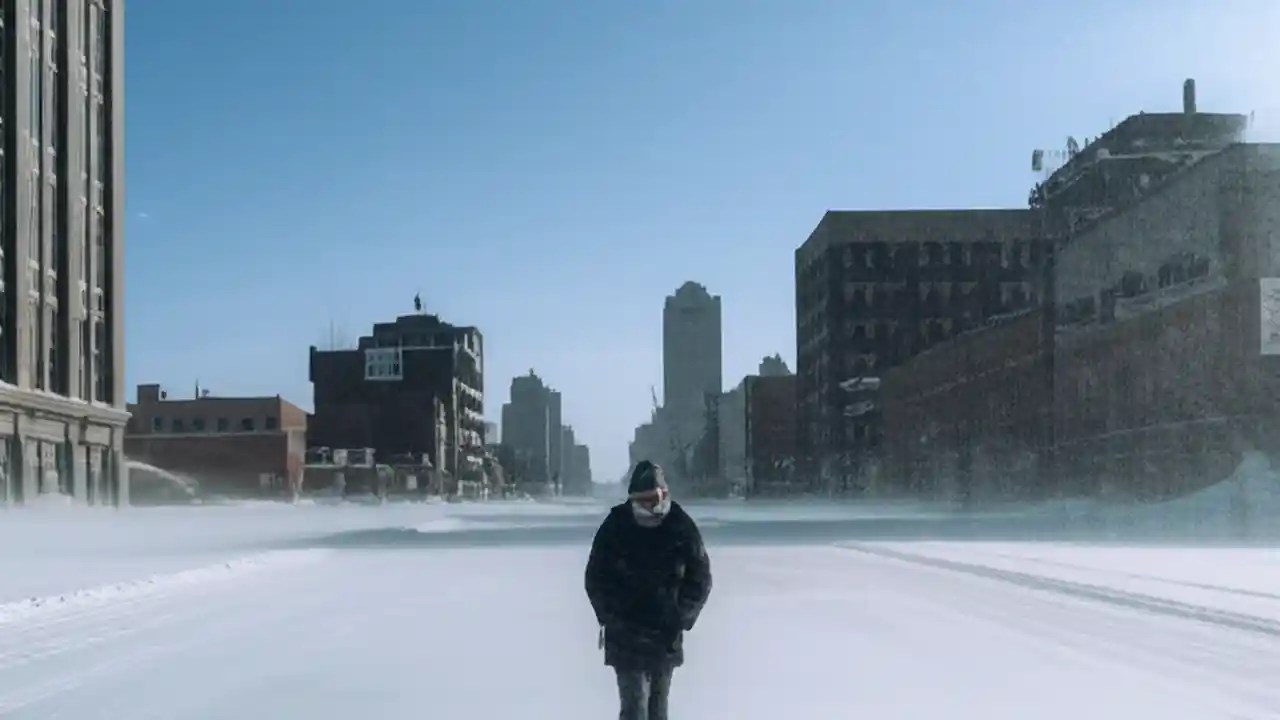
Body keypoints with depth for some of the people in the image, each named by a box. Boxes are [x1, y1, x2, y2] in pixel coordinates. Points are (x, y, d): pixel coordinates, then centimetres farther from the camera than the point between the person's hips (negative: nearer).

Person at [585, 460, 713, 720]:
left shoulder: (682, 528, -6)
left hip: (666, 636, 2)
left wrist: (681, 618, -8)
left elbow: (700, 578, 1)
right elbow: (596, 579, -1)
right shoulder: (615, 528, -8)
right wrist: (612, 618, -10)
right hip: (626, 637, -2)